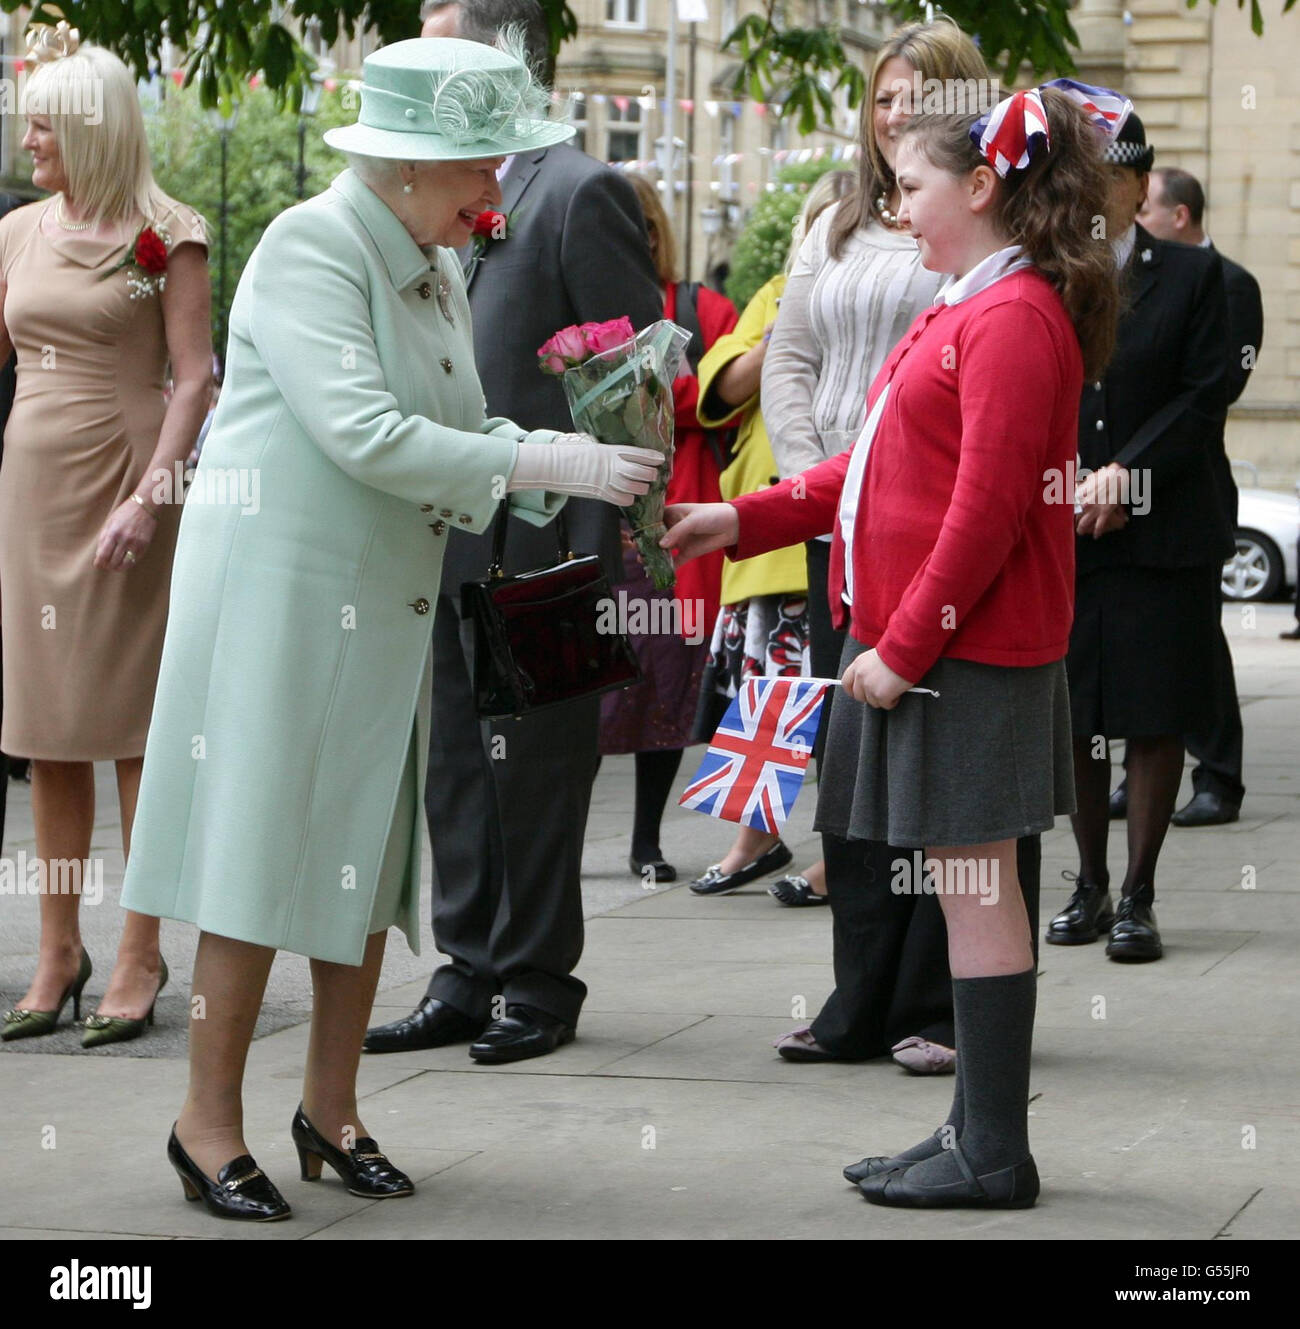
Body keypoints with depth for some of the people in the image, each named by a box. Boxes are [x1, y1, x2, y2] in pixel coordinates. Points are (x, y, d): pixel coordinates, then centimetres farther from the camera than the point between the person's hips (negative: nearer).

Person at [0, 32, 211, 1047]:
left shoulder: (167, 237, -6)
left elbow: (195, 381, -10)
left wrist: (147, 496, -18)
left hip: (122, 480, -6)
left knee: (131, 719, -2)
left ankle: (141, 958, 3)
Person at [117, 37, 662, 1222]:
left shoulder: (437, 267, 11)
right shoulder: (309, 249, -15)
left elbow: (457, 430, 14)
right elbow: (363, 434, -24)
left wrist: (583, 460, -3)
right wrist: (543, 465, -23)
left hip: (386, 606, 8)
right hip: (278, 586, -8)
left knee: (368, 854, 11)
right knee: (264, 853, -5)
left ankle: (331, 1109, 23)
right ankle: (210, 1124, 4)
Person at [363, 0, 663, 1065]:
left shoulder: (580, 193, -9)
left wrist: (622, 523, -12)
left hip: (539, 542, -8)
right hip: (441, 539, 8)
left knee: (532, 767, 0)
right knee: (457, 765, 11)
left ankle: (538, 983, 10)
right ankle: (470, 974, 19)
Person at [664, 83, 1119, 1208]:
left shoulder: (1016, 317, -15)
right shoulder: (961, 308, 18)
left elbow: (988, 511, -19)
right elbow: (879, 470, 22)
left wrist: (905, 646, -18)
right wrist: (742, 522, 17)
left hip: (967, 650, -10)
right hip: (912, 641, 10)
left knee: (972, 884, -5)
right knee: (959, 885, 12)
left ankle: (994, 1157, 0)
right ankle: (977, 1129, 19)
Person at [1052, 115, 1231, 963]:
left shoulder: (1193, 275, 3)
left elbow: (1204, 398, -3)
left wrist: (1127, 473, -12)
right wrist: (1076, 487, -8)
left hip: (1163, 535, -2)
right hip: (1060, 533, 2)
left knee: (1156, 716, -2)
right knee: (1075, 715, 7)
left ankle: (1138, 895, 4)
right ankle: (1090, 884, 19)